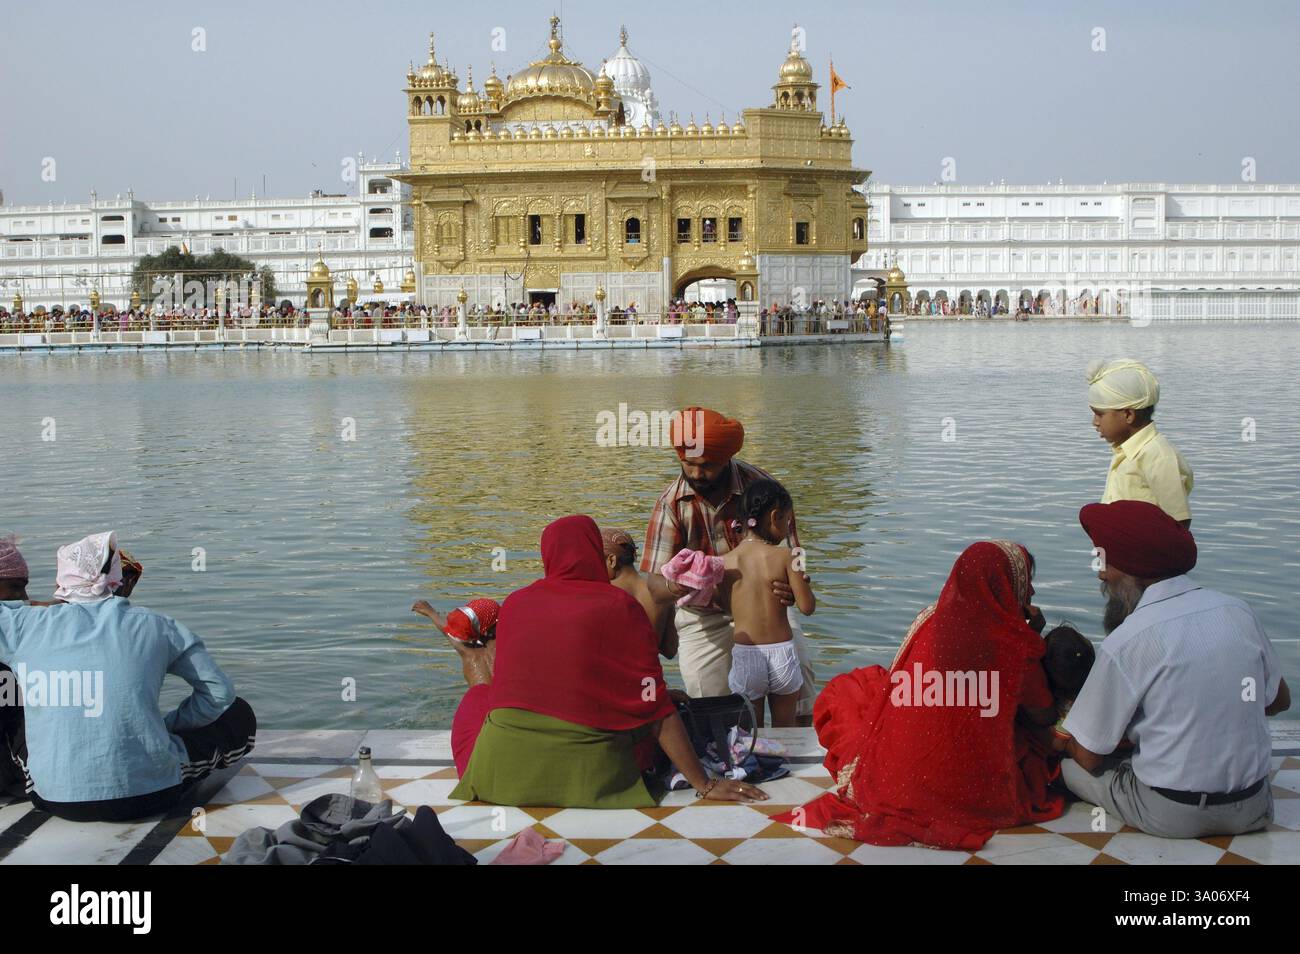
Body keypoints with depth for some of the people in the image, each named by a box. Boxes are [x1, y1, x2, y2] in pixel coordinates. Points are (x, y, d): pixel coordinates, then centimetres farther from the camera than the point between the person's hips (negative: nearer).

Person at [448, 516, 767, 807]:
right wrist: (705, 785, 0)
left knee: (479, 697, 33)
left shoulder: (514, 603, 6)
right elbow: (656, 705, -5)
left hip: (501, 774, 2)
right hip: (583, 772, -2)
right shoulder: (621, 608, -3)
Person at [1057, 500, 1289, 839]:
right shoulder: (1238, 611, -4)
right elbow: (1279, 701, 12)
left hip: (1170, 816, -5)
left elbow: (1089, 757, -10)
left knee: (1070, 766, 10)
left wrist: (1064, 742, 12)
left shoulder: (1124, 643, -19)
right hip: (1251, 810, 5)